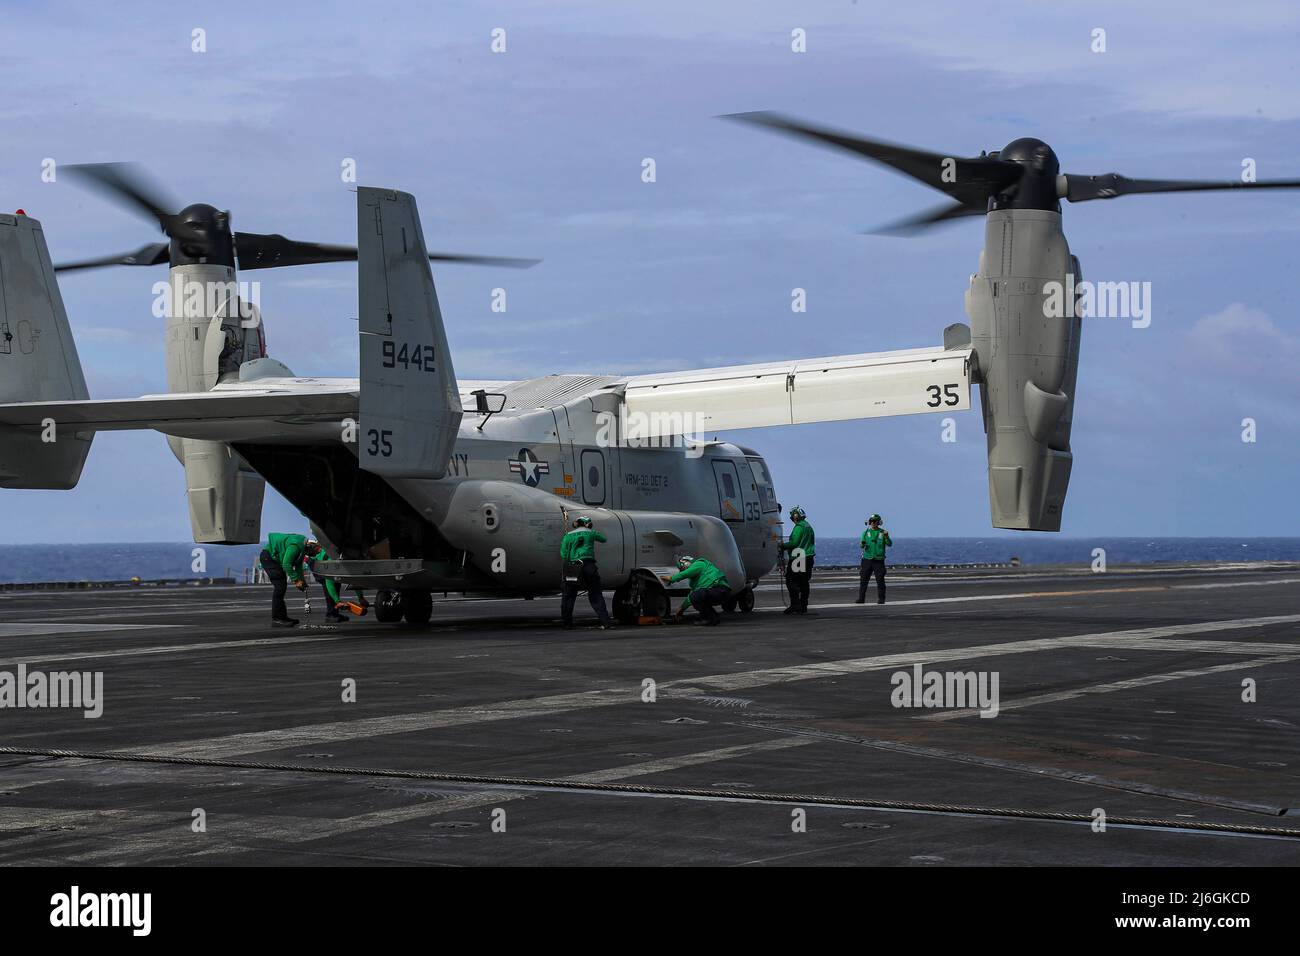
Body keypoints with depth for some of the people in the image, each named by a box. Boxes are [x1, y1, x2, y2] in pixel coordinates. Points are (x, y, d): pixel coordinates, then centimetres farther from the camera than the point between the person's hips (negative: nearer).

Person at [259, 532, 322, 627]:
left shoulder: (303, 546, 4)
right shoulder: (295, 546, -28)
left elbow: (298, 565, 14)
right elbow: (286, 564, -28)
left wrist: (301, 580, 4)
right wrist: (296, 580, -23)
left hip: (275, 558, 11)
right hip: (268, 557, -11)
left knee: (282, 587, 13)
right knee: (279, 587, -15)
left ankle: (282, 616, 20)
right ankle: (276, 619, -16)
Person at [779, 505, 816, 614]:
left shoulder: (799, 527, -13)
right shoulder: (809, 527, 16)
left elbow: (794, 543, -19)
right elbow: (812, 542, 23)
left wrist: (783, 546, -5)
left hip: (797, 558, -9)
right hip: (808, 559, 9)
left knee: (791, 581, -6)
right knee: (804, 583, 12)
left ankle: (795, 605, -14)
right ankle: (803, 606, 14)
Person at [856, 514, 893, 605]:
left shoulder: (882, 533, 4)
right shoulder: (866, 533, 10)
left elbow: (889, 544, -5)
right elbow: (862, 545, 3)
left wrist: (886, 537, -25)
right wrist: (862, 544, -21)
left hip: (878, 560, -2)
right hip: (867, 559, 2)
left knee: (880, 580, -3)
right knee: (863, 580, -1)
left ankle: (881, 599, 4)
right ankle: (861, 599, 3)